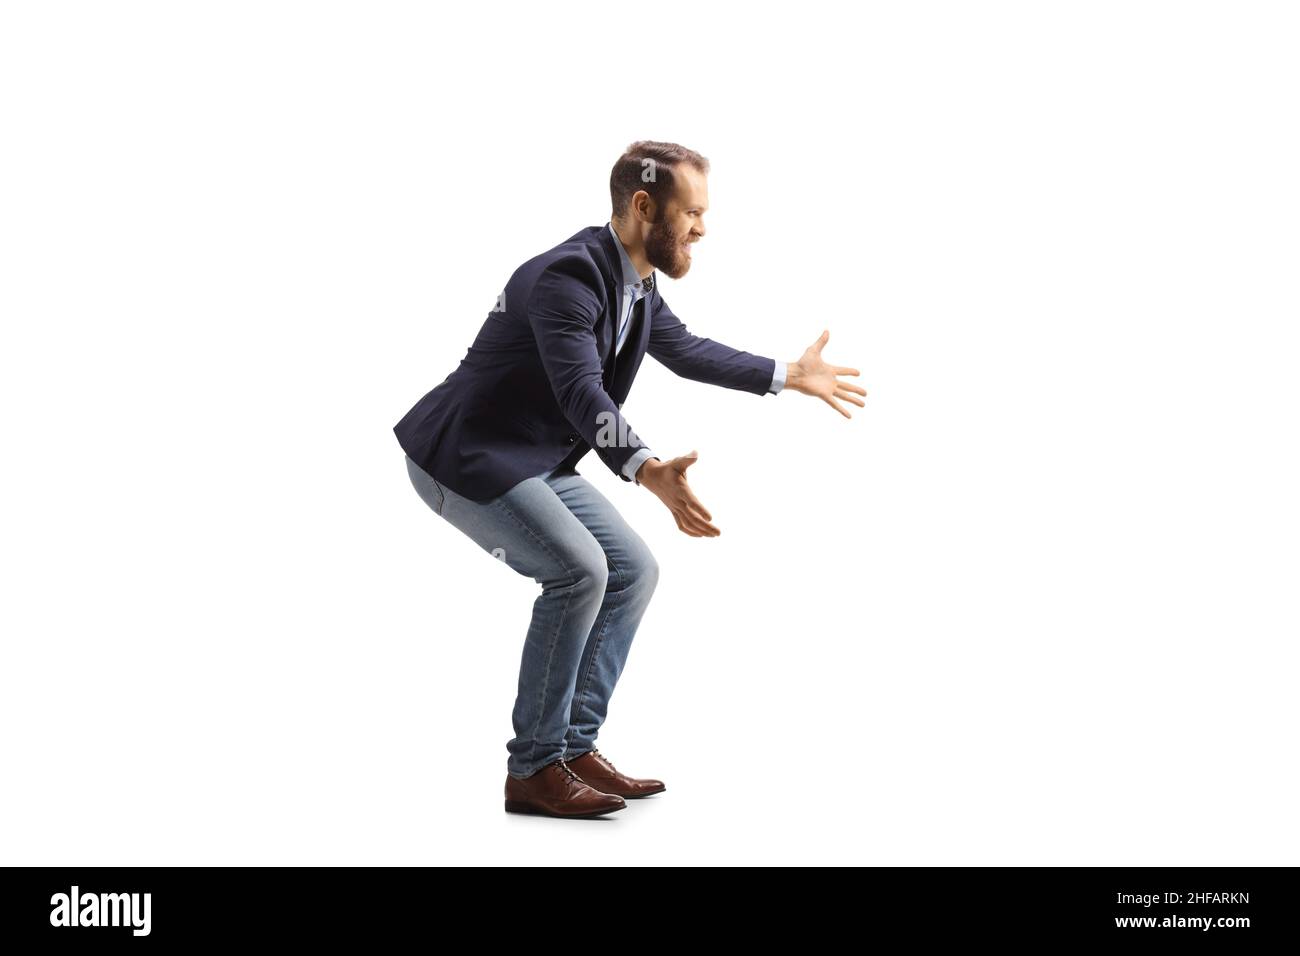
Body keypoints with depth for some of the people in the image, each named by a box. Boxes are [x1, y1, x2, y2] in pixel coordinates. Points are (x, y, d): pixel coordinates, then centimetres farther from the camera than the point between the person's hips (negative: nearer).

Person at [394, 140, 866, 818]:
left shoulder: (638, 283, 5)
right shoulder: (568, 274, -25)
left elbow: (685, 350, 22)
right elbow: (582, 392, -38)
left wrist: (791, 376, 24)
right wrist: (649, 472, -53)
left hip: (538, 462, 10)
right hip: (467, 456, -10)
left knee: (633, 571, 5)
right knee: (579, 570, -24)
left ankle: (574, 747, 10)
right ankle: (533, 769, -11)